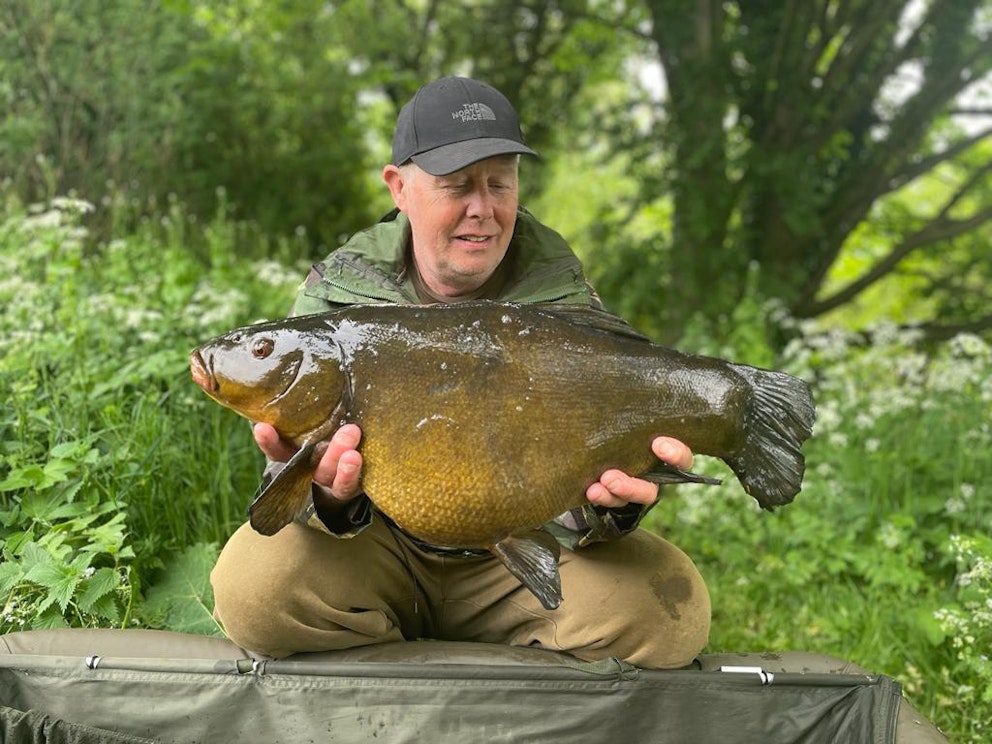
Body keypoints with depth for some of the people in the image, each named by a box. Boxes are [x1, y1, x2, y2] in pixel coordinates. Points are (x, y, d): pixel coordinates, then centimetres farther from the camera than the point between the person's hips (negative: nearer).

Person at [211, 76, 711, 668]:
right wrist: (329, 496, -37)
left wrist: (609, 501, -36)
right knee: (253, 582, -29)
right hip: (379, 547, 1)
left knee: (671, 608, -23)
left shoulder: (563, 294, -6)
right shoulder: (337, 290, -6)